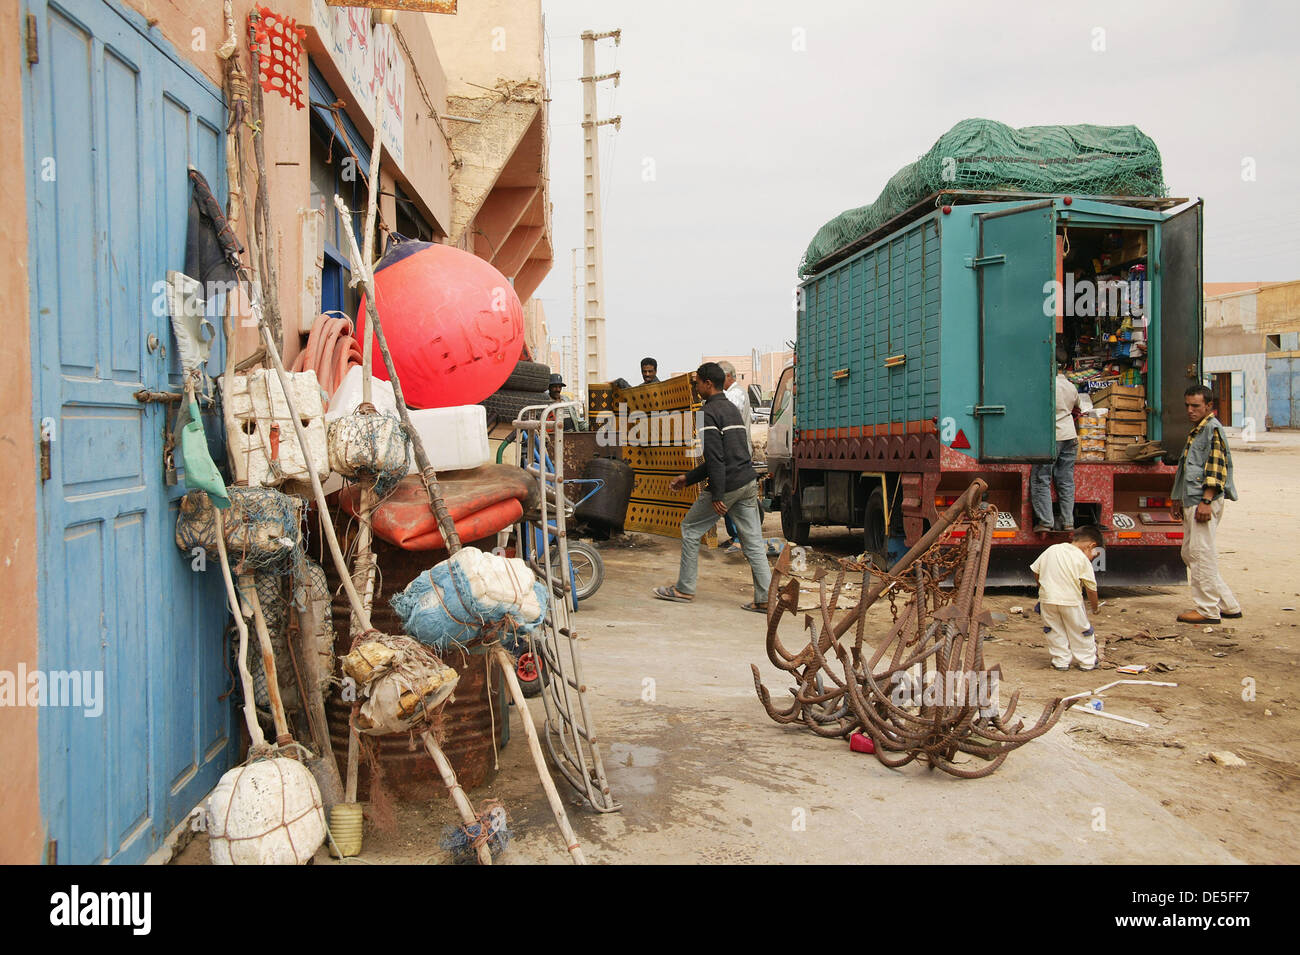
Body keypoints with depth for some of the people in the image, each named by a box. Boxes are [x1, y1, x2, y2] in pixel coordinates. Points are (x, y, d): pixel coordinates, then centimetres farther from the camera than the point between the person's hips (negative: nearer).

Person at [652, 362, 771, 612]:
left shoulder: (708, 413, -10)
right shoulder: (732, 409, 20)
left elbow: (715, 457, -19)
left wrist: (717, 495, -20)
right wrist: (688, 477, 25)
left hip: (727, 485, -8)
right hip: (749, 483, 8)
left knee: (690, 529, 9)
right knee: (753, 542, 7)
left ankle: (684, 589, 16)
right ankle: (765, 599, 4)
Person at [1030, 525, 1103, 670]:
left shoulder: (1051, 550, 8)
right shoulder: (1082, 559, -7)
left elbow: (1036, 571, 13)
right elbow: (1091, 588, -2)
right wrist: (1094, 608, 12)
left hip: (1047, 599, 4)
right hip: (1070, 600, -4)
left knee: (1056, 631, 15)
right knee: (1079, 631, 12)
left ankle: (1061, 661, 18)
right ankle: (1087, 662, 21)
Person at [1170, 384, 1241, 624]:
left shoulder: (1213, 428, -9)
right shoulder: (1197, 431, 21)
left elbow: (1216, 467, -18)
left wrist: (1206, 501, -23)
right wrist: (1178, 499, 26)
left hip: (1204, 501, -11)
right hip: (1192, 501, 11)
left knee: (1201, 553, -7)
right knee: (1190, 553, 12)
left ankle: (1208, 609, 1)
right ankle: (1228, 605, 19)